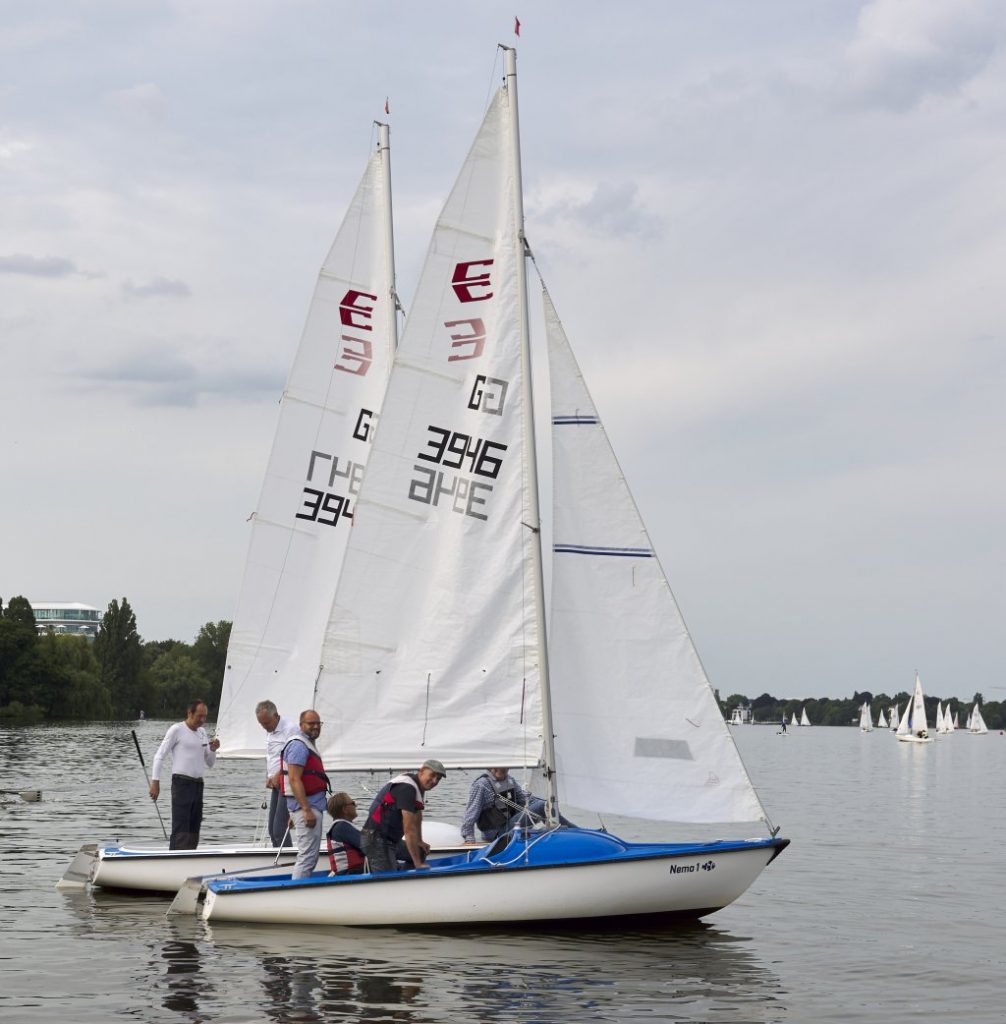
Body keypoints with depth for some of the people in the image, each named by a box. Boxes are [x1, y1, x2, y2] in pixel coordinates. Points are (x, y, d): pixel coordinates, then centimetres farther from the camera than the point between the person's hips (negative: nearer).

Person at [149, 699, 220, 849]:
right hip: (182, 784, -7)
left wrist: (212, 750, 0)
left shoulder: (202, 733, 16)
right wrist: (155, 782, -10)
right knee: (180, 831, -12)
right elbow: (159, 756, -4)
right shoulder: (177, 730, -3)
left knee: (194, 830, 7)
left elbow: (210, 764, 20)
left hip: (198, 784, 7)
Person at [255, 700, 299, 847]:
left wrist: (278, 776, -17)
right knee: (272, 829, 8)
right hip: (276, 784, 9)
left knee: (279, 829, -15)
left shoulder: (290, 729, -13)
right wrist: (268, 778, 10)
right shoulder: (269, 732, 16)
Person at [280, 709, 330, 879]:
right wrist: (307, 810, -25)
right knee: (307, 856, -13)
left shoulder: (309, 744, 20)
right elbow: (294, 779, -21)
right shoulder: (299, 745, -13)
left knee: (311, 857, 15)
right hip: (306, 805, -11)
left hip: (313, 806, 11)